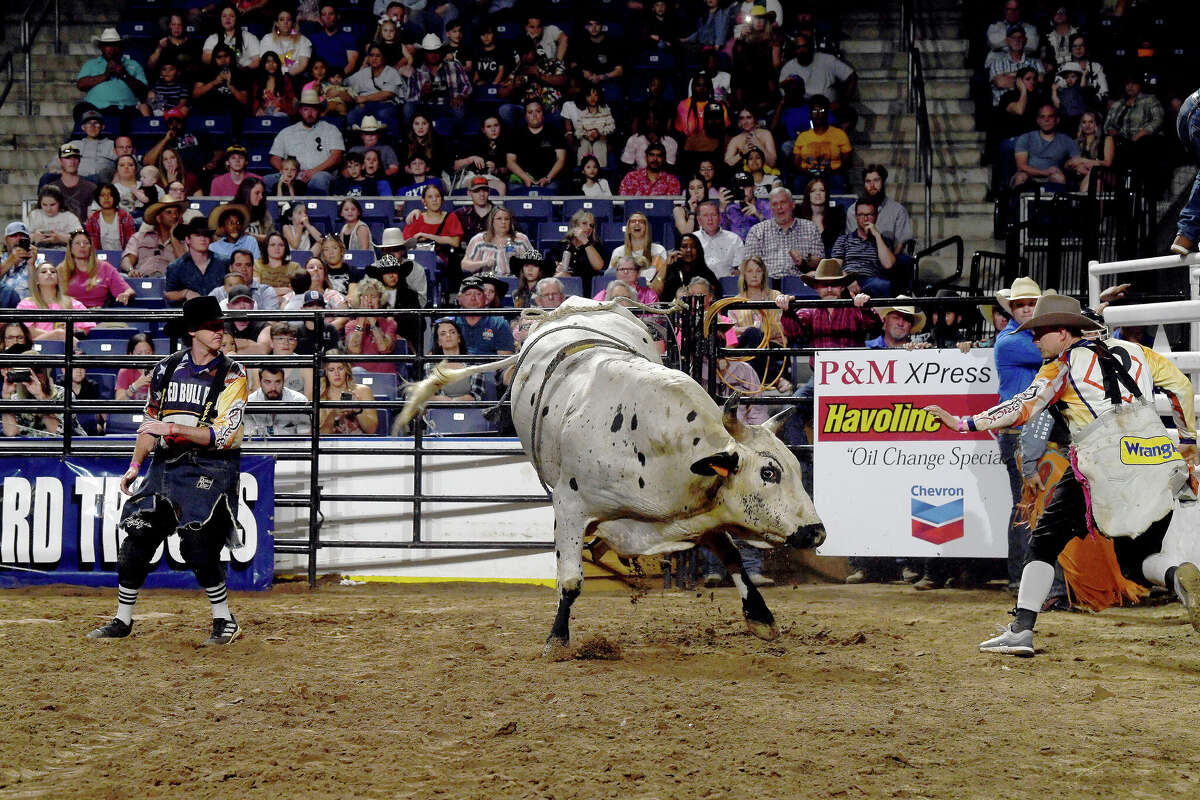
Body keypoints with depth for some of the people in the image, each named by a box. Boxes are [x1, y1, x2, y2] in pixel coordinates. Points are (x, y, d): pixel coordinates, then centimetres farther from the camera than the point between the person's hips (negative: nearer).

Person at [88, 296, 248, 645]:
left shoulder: (231, 375, -7)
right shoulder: (167, 368, 7)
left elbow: (221, 436, -16)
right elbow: (152, 420, 18)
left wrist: (173, 429, -22)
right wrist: (136, 465, 13)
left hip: (209, 469, -5)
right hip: (165, 464, 5)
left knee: (198, 547, -15)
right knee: (137, 539, 1)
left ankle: (225, 621, 3)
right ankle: (123, 620, 15)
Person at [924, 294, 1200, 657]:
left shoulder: (1063, 365, 6)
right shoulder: (1132, 351, 21)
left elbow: (1024, 407, -7)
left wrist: (962, 423, -8)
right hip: (1160, 470, 5)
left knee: (1044, 541, 6)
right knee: (1136, 560, 16)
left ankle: (1022, 629, -4)